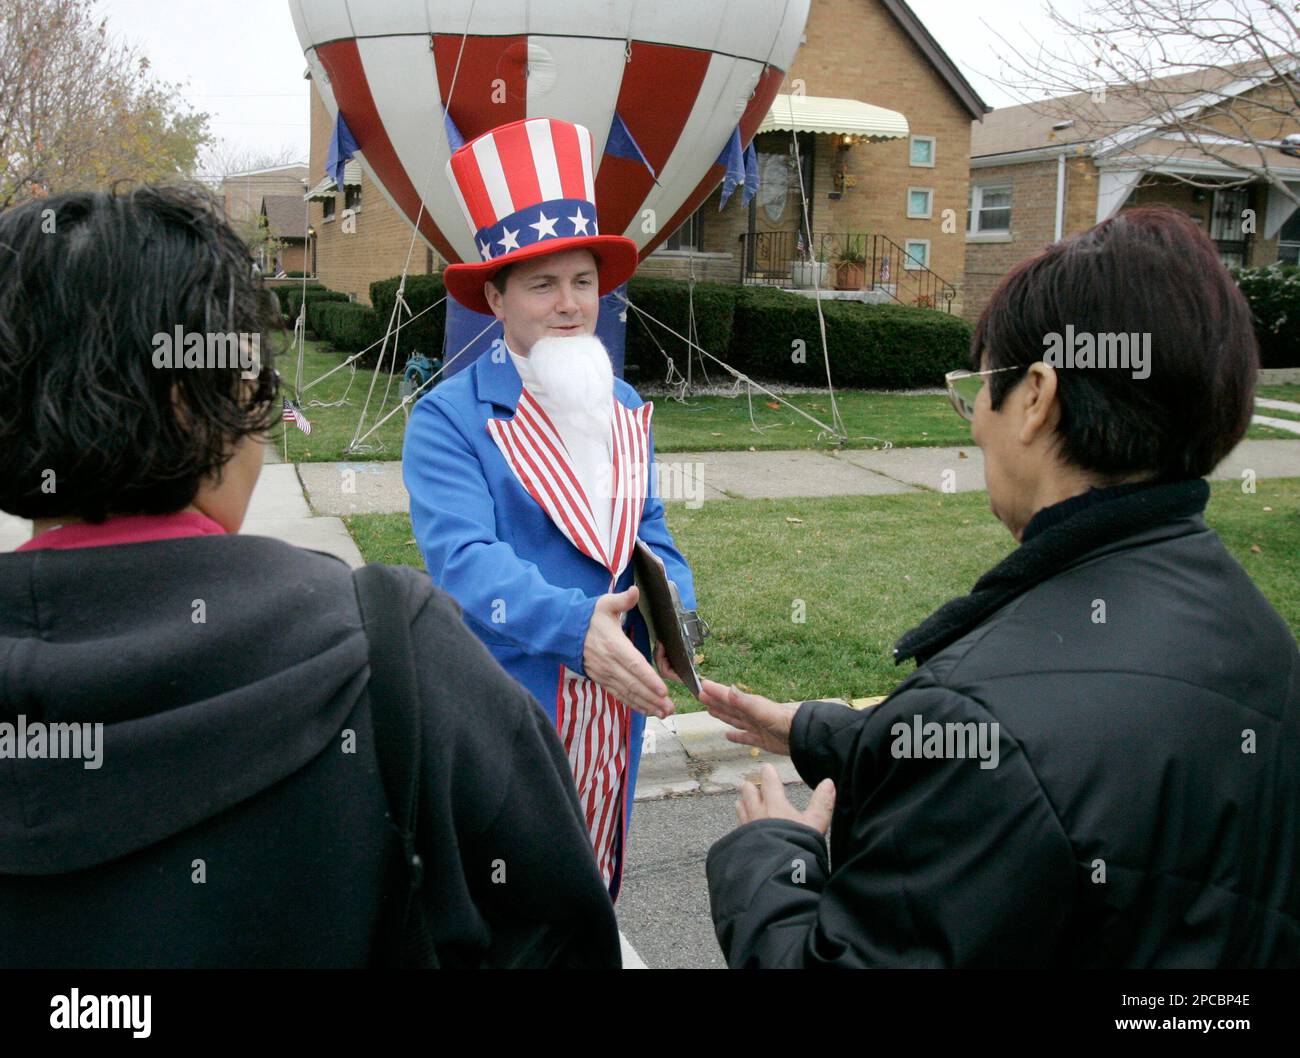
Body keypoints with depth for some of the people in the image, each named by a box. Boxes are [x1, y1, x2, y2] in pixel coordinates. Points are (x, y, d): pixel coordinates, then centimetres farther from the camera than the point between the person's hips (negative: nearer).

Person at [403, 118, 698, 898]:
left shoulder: (625, 410, 9)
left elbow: (649, 534, 7)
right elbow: (463, 560, -22)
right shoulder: (448, 418, -11)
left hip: (613, 710, 5)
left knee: (594, 885, 21)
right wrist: (577, 626, -37)